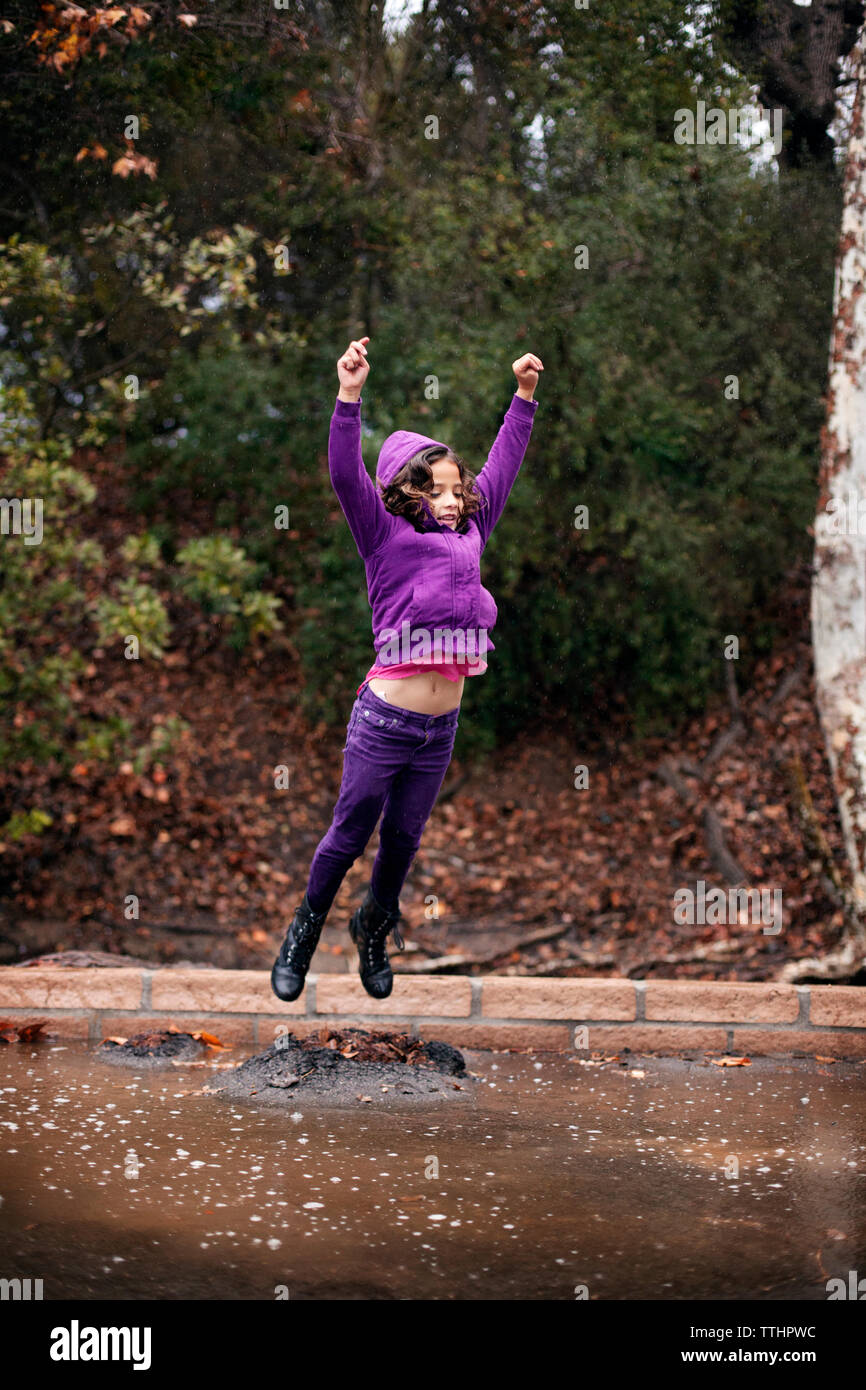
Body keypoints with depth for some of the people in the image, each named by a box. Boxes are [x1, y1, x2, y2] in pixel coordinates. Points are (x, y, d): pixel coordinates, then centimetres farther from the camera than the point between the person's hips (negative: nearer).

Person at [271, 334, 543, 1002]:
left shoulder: (469, 534, 12)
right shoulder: (387, 536, -3)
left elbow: (501, 469, 21)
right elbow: (346, 476, -16)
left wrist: (524, 396, 23)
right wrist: (349, 397, -27)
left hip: (441, 729, 5)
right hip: (385, 718, -5)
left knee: (404, 836, 16)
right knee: (351, 829, 5)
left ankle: (375, 927, 38)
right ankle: (306, 929, 24)